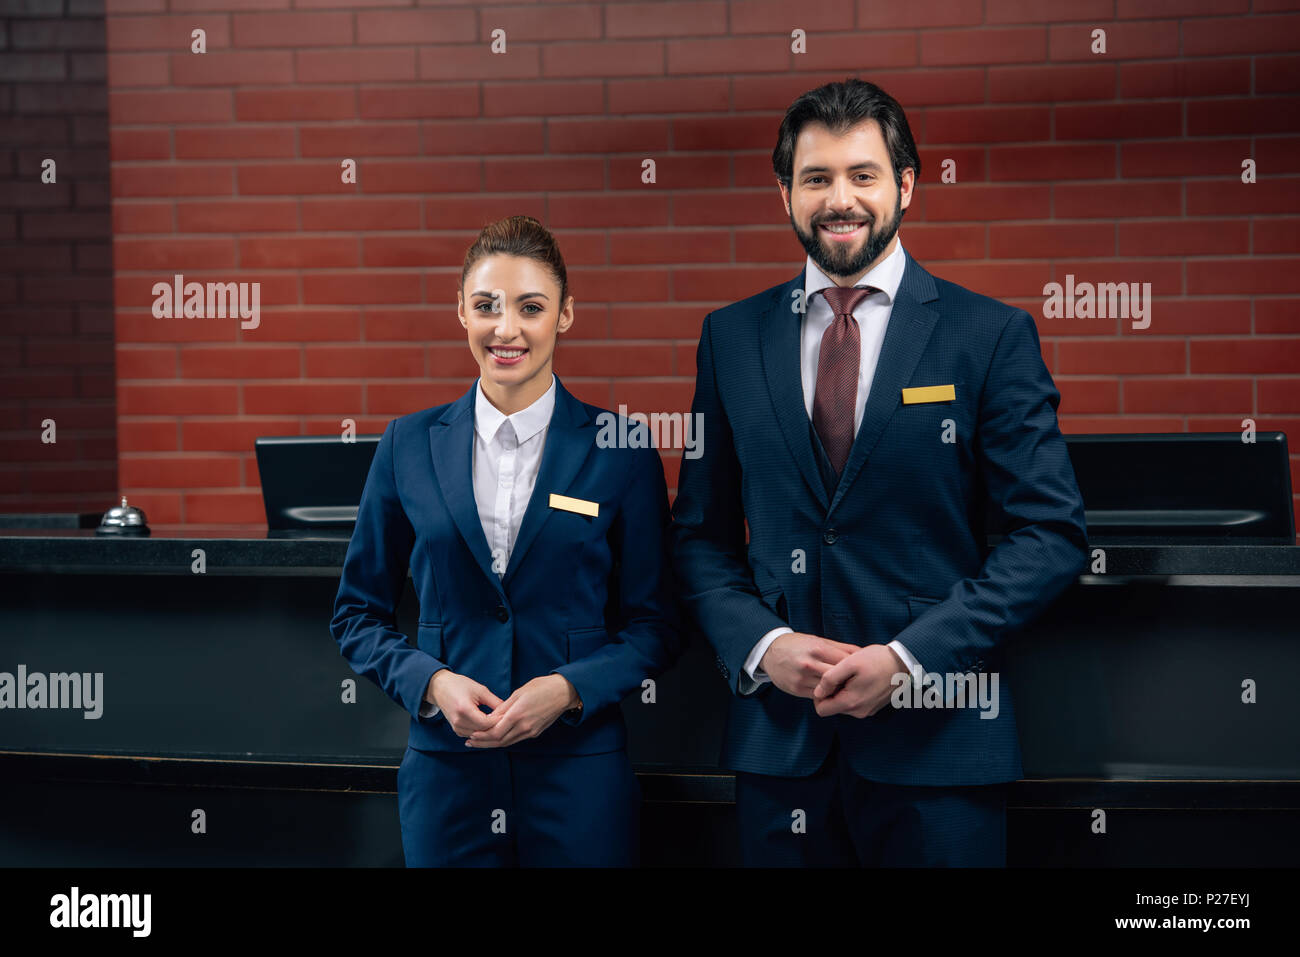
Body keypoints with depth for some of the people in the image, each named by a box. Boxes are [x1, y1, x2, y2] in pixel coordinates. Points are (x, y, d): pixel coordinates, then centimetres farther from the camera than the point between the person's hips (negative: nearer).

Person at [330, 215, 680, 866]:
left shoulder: (621, 449, -1)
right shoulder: (409, 444, 3)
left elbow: (653, 623, 2)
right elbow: (358, 613, 8)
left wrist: (569, 689, -14)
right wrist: (431, 682, -9)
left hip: (579, 774, -1)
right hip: (445, 769, 1)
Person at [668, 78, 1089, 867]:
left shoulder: (993, 336, -1)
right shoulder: (731, 338, 7)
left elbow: (1052, 534, -5)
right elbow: (702, 532, 10)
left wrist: (909, 657, -13)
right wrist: (760, 644, -7)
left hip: (936, 740, -2)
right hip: (779, 735, 2)